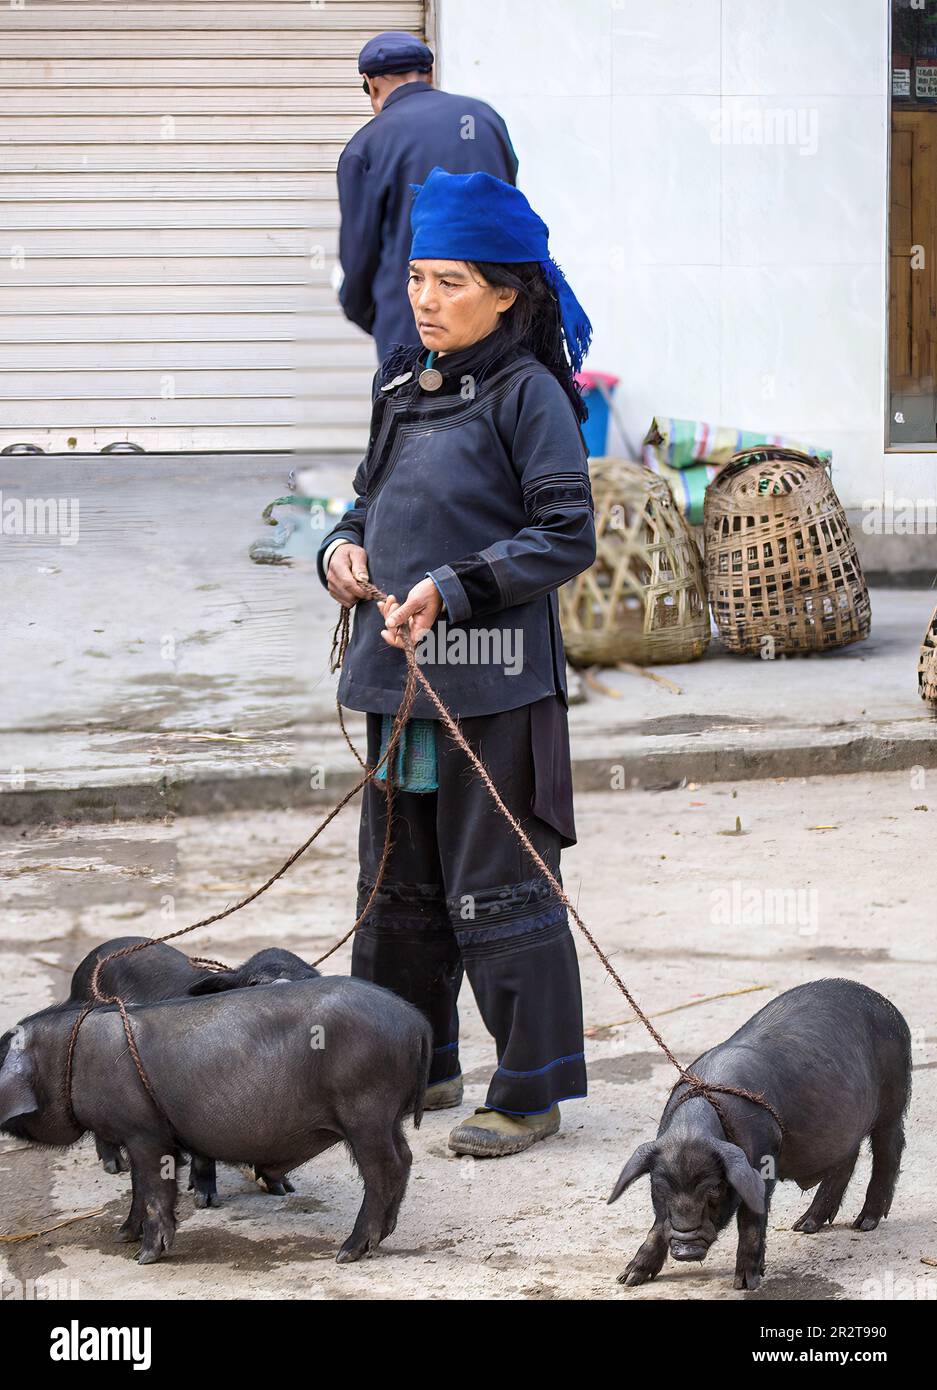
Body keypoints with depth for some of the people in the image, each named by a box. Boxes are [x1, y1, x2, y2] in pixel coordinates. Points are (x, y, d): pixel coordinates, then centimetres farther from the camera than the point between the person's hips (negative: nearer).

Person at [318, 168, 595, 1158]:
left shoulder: (528, 395, -10)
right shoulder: (404, 389, 12)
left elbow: (566, 537, -13)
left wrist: (453, 588, -19)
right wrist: (343, 548, 1)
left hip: (493, 680, -8)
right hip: (397, 669, 8)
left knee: (498, 891, -2)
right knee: (399, 883, 15)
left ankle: (533, 1089, 8)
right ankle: (418, 1065, 28)